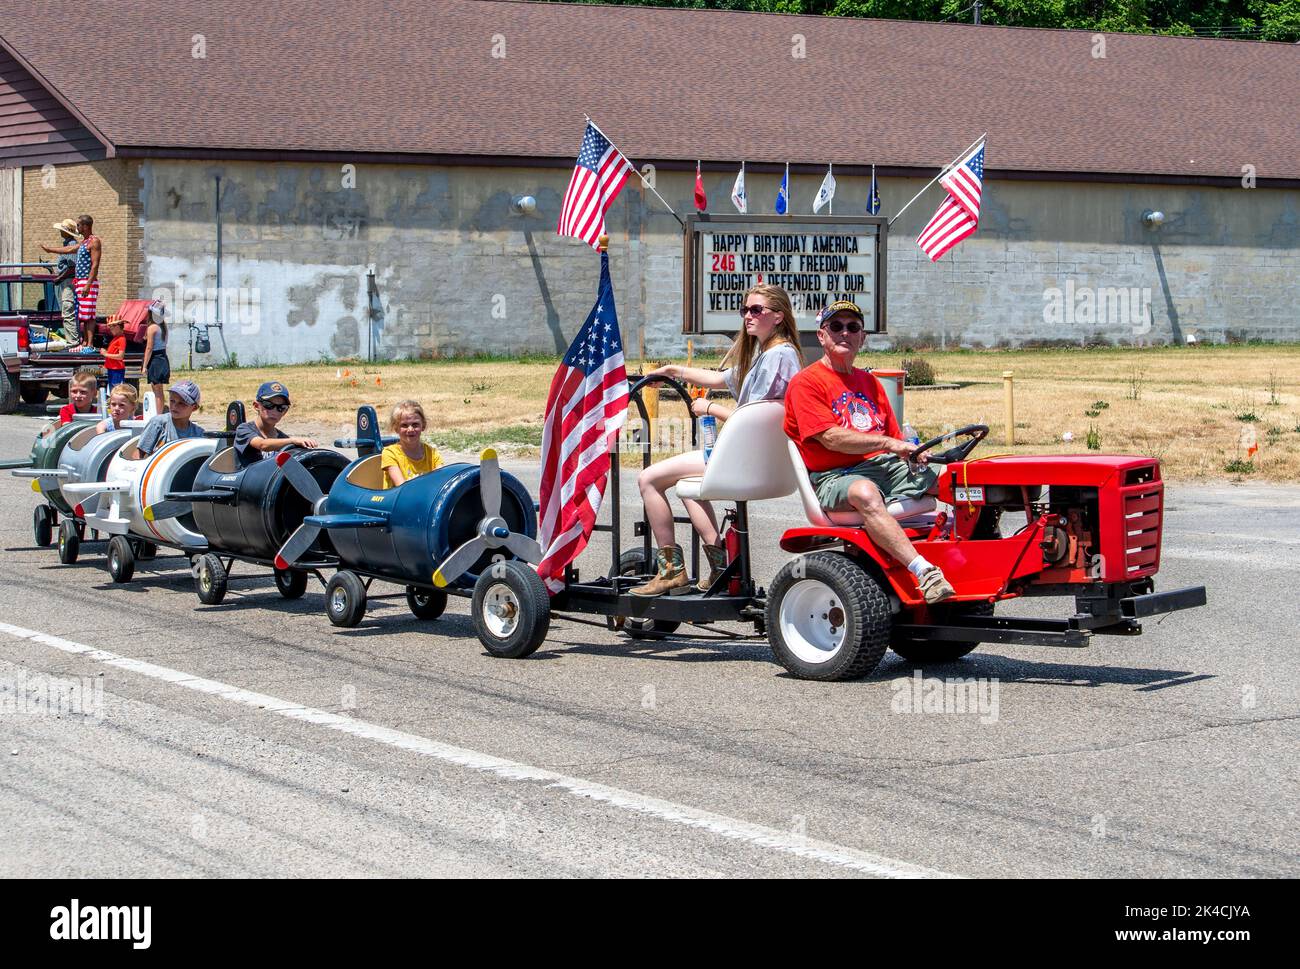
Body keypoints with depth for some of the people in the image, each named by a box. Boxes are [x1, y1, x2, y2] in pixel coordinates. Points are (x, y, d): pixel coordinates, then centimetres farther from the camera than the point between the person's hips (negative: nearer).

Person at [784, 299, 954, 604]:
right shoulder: (806, 382, 0)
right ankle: (925, 572, -53)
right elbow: (831, 438, -13)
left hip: (884, 465, 7)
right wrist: (888, 443, -18)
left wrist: (911, 451, -2)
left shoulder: (870, 382, 24)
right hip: (835, 476, -7)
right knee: (865, 493, -41)